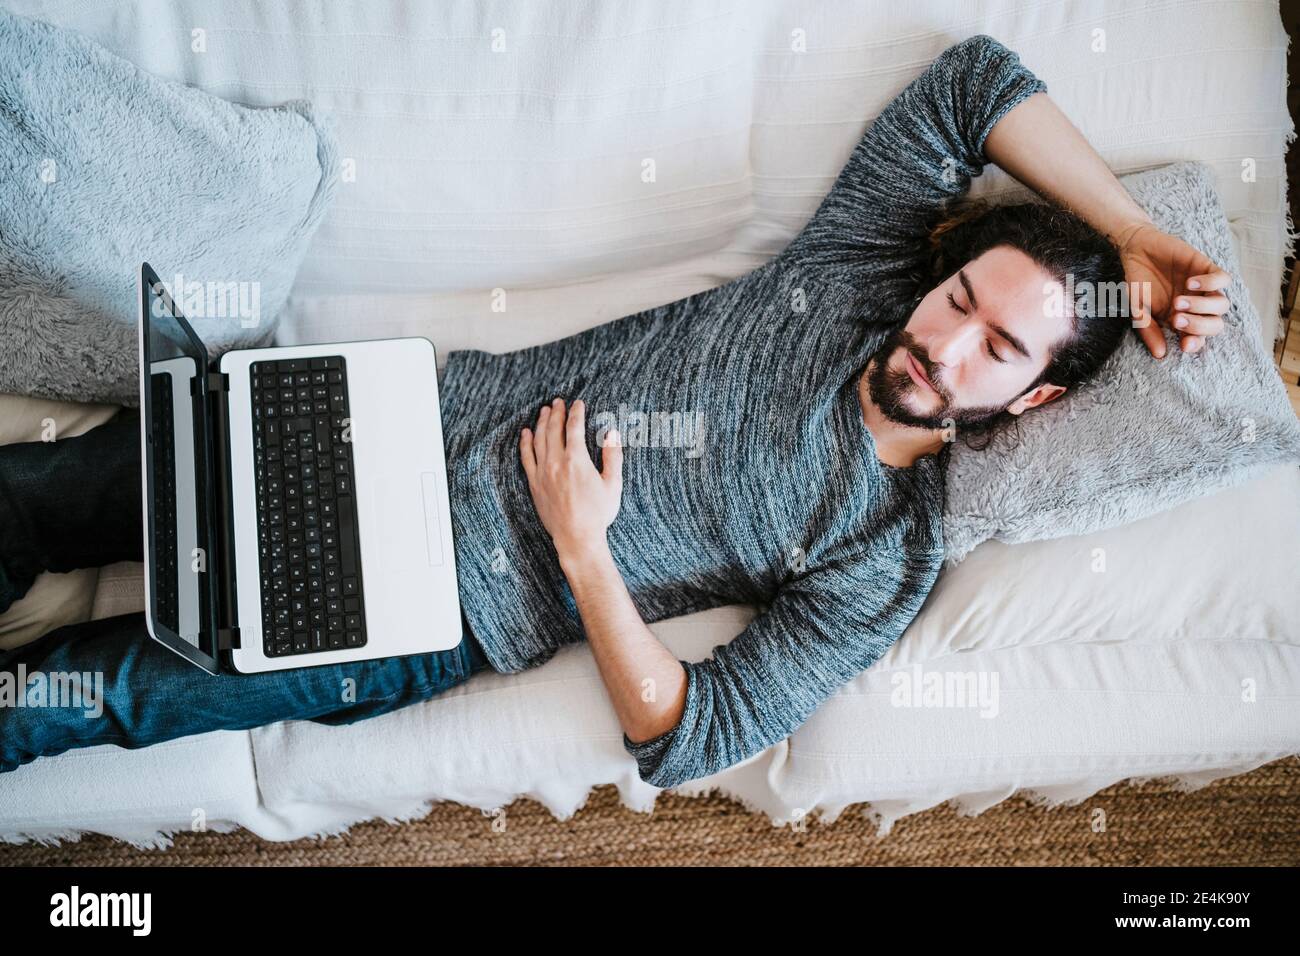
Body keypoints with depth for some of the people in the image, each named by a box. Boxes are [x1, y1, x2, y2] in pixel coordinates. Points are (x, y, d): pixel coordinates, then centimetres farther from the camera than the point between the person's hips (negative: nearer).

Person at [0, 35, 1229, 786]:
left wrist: (582, 548, -21)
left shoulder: (886, 562, -12)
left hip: (456, 613, -3)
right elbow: (971, 78, 1)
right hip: (440, 414, 4)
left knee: (99, 689, -5)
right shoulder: (859, 269, -3)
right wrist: (1138, 238, -3)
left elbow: (686, 741, -14)